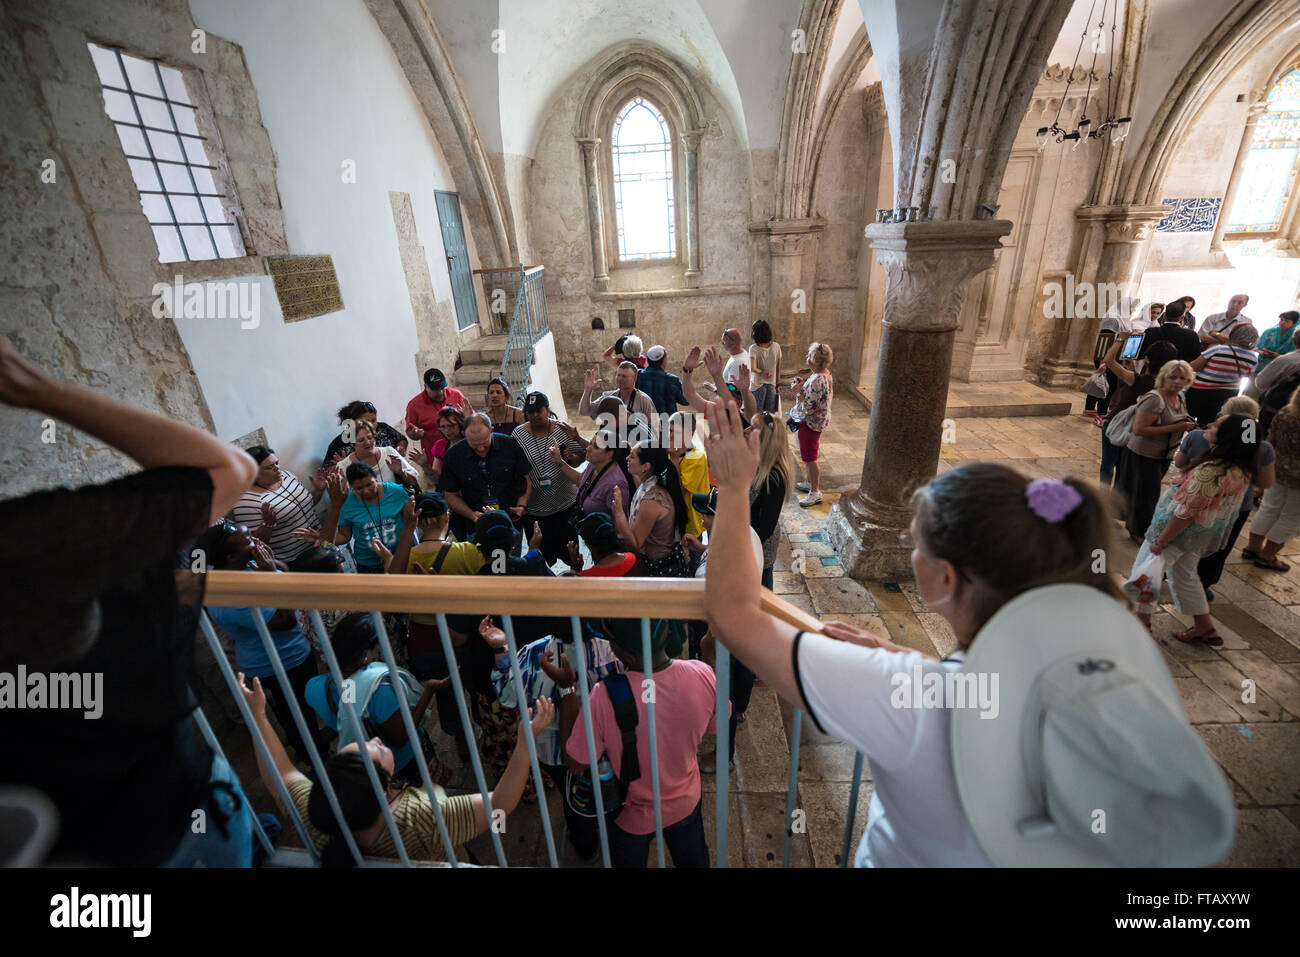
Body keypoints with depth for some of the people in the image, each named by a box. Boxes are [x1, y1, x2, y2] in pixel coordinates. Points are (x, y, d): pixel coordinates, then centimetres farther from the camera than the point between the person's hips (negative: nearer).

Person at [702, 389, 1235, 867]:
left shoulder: (909, 705, -40)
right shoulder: (1108, 676, -24)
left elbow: (732, 613, -34)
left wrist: (734, 488, -24)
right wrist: (898, 661, -7)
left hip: (904, 856, -4)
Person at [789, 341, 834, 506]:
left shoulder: (817, 380, -28)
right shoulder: (825, 374, 4)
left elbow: (808, 408, -27)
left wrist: (798, 391, -18)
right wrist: (804, 384, 2)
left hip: (811, 423, -10)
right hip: (817, 420, 10)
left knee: (809, 457, 0)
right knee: (808, 455, 23)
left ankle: (815, 493, 9)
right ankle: (811, 483, 38)